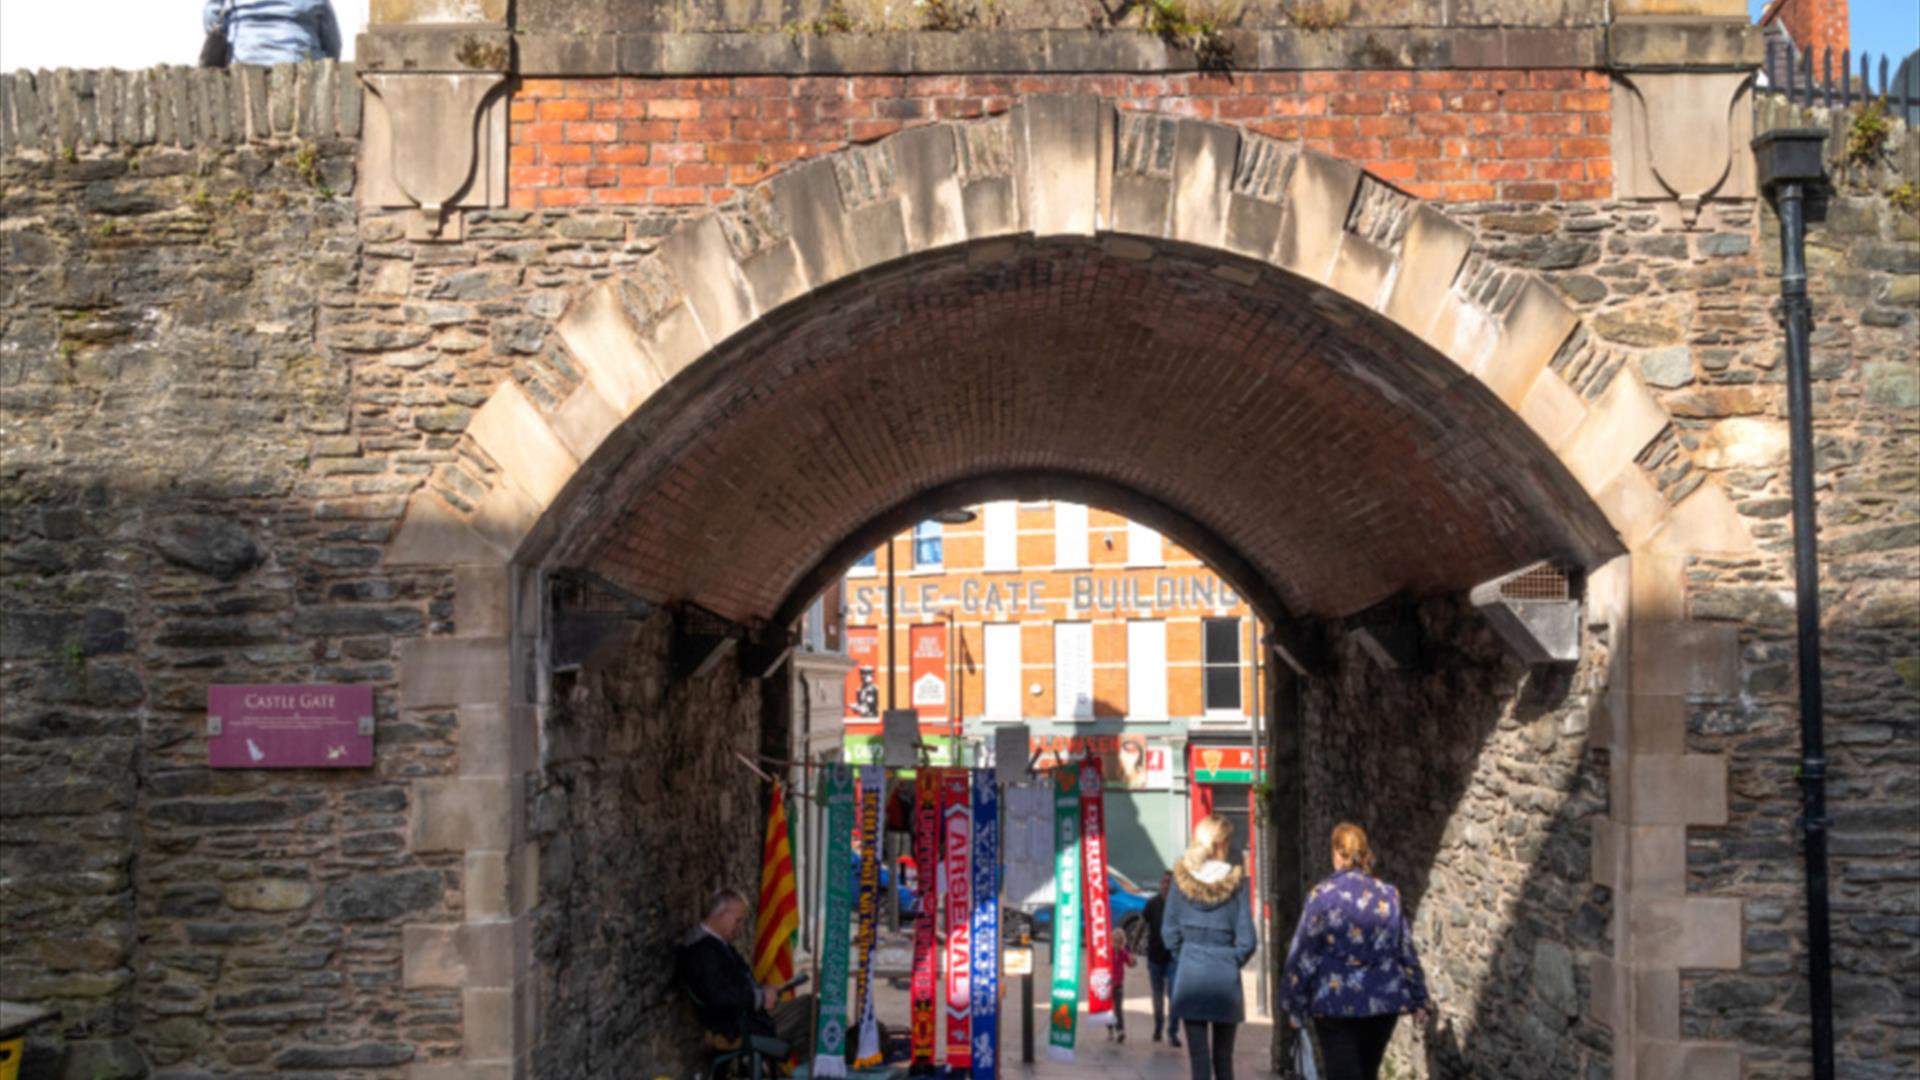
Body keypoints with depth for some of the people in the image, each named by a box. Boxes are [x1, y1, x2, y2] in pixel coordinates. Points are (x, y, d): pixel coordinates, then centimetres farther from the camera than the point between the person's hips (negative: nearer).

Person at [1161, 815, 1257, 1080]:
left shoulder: (1182, 877, -2)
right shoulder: (1235, 881, -7)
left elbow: (1169, 930, 2)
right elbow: (1247, 940, -7)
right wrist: (1233, 962, 9)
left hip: (1190, 977, 1)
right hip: (1225, 978, -1)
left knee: (1198, 1055, 3)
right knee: (1223, 1055, 13)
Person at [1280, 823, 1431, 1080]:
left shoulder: (1323, 895, -9)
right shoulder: (1388, 895, 3)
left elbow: (1303, 954, -7)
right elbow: (1406, 951, 8)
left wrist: (1295, 1004, 2)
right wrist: (1418, 1000, 17)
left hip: (1335, 1003, -4)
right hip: (1384, 1001, 4)